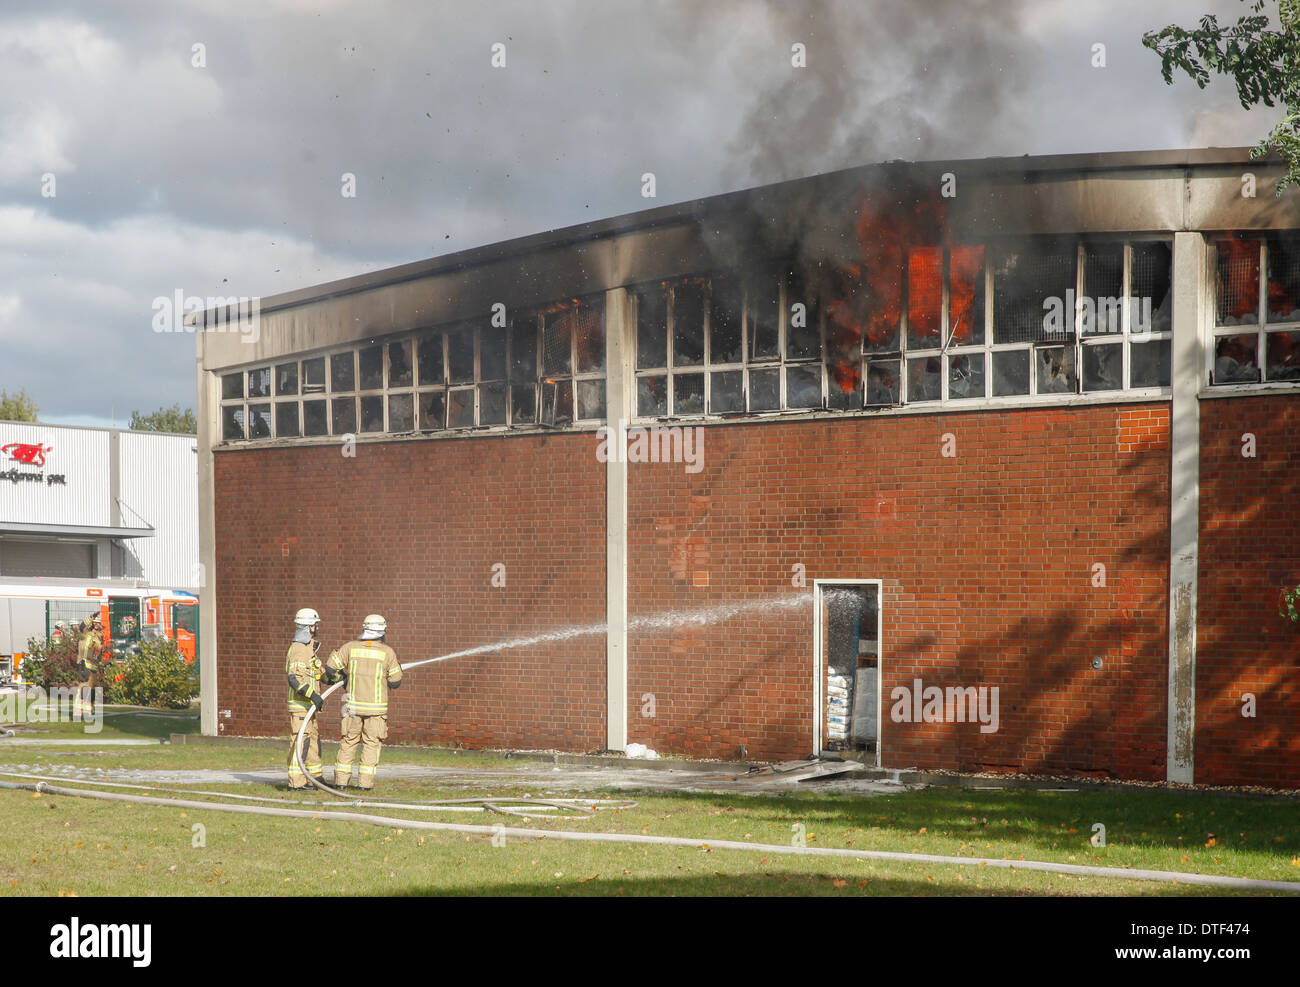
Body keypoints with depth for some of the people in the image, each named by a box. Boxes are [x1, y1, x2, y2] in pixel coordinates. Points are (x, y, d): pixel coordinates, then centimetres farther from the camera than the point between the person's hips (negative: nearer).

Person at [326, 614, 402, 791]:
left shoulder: (350, 647, 0)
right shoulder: (387, 652, -5)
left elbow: (331, 666, 3)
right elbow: (395, 682, 0)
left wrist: (342, 678, 20)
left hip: (353, 706, 2)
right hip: (376, 707, -2)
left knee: (348, 743, 10)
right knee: (371, 744, 5)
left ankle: (341, 780, 8)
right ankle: (365, 782, 0)